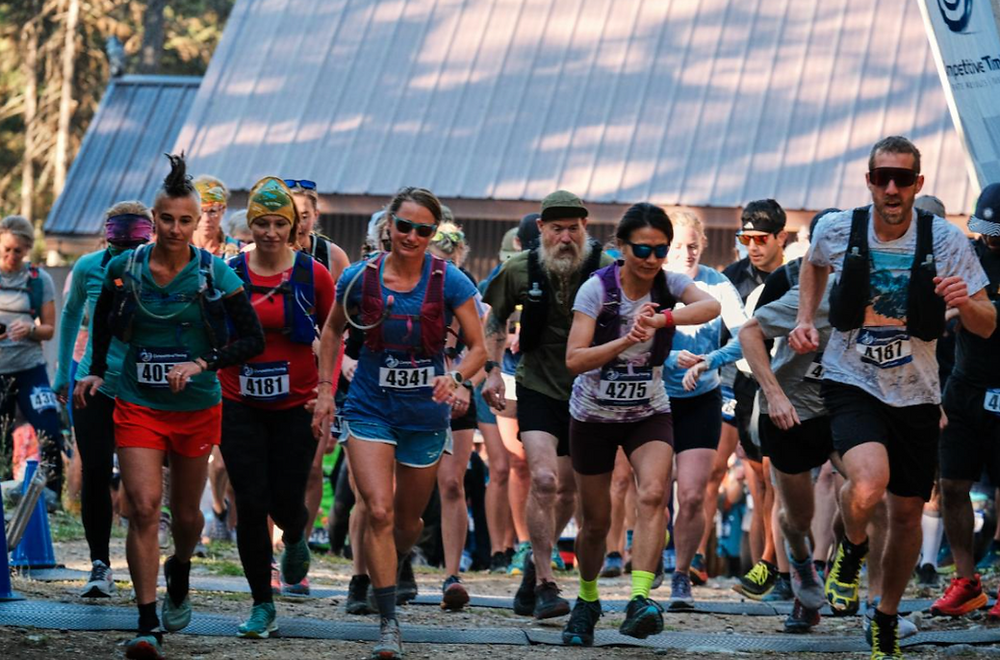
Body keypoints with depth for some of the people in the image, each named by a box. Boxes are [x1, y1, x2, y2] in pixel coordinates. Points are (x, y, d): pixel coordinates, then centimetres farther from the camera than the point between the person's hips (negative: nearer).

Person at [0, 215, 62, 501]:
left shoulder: (39, 279, 2)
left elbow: (49, 329, 4)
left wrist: (30, 330, -18)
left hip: (29, 368, 0)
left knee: (50, 433, -14)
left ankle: (51, 492, -2)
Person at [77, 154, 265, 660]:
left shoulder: (214, 275, -9)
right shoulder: (125, 268, -4)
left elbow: (254, 339, -9)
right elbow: (103, 315, 17)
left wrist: (202, 363, -21)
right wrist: (97, 370, 7)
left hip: (196, 408, 0)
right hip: (138, 406, 0)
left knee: (186, 513, 13)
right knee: (144, 508, -15)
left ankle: (179, 573, 48)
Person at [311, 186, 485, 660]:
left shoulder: (449, 282, -10)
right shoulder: (360, 278, -7)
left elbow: (478, 348, -5)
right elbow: (333, 330, 10)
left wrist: (456, 377, -24)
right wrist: (325, 390, 5)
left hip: (425, 413, 1)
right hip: (370, 407, -1)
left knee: (407, 522, 13)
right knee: (379, 512, -16)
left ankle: (394, 562, 50)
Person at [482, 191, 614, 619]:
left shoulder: (606, 271, -11)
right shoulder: (520, 271, -6)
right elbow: (496, 318, 12)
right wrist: (492, 369, 2)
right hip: (538, 388, -1)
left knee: (568, 491, 10)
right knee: (543, 479, -18)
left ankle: (537, 561, 36)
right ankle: (545, 585, -13)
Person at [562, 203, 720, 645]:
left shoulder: (669, 285, -11)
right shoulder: (597, 288, -17)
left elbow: (711, 306, -32)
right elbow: (574, 359, -25)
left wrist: (662, 319, -48)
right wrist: (627, 340, -39)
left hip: (649, 413, 1)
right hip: (594, 415, -1)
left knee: (653, 494, -26)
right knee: (596, 521, 6)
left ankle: (641, 600, -33)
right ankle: (587, 601, 33)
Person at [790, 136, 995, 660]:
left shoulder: (945, 241, -9)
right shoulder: (836, 232, -8)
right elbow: (814, 264, 19)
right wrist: (806, 320, 5)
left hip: (915, 395, 2)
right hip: (852, 386, -2)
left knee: (907, 514, 9)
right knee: (868, 487, -29)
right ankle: (852, 547, 6)